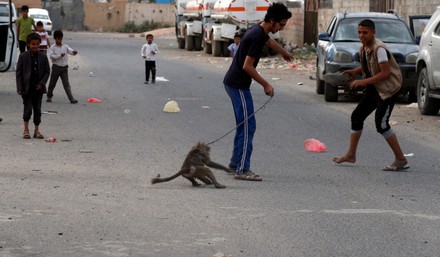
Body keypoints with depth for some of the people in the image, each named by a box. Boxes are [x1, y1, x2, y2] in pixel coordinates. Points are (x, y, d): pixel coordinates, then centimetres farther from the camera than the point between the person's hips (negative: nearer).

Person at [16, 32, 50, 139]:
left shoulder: (43, 57, 3)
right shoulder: (23, 56, -4)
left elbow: (47, 71, 6)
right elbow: (18, 72, -3)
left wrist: (42, 83, -8)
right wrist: (20, 88, -9)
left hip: (38, 87, 2)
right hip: (27, 87, -2)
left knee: (38, 109, 7)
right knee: (28, 109, -1)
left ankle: (37, 130, 15)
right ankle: (26, 130, 10)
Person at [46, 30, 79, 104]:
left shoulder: (65, 46, 5)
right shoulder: (52, 47, -3)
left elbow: (70, 51, -8)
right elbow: (51, 56, -15)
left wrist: (74, 52, -31)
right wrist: (60, 55, -22)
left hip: (64, 67, 2)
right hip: (56, 67, -2)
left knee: (66, 84, -2)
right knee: (52, 83, 11)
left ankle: (71, 98, -8)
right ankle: (49, 96, 28)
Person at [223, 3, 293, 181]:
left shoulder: (259, 31, 9)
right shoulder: (257, 36, -21)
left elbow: (270, 42, 34)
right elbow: (247, 66, -23)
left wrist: (284, 53, 53)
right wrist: (265, 84, -13)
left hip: (233, 83, 10)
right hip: (238, 85, -10)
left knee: (244, 125, 17)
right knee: (248, 126, -10)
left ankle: (235, 162, 25)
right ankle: (242, 170, -13)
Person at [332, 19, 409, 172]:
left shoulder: (379, 49, -22)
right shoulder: (363, 48, 6)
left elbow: (385, 73, -25)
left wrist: (363, 82, -23)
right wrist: (355, 72, 5)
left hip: (388, 89, -10)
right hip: (374, 89, 10)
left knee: (381, 124, -15)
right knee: (357, 116, 13)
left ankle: (401, 160, -9)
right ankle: (351, 155, 26)